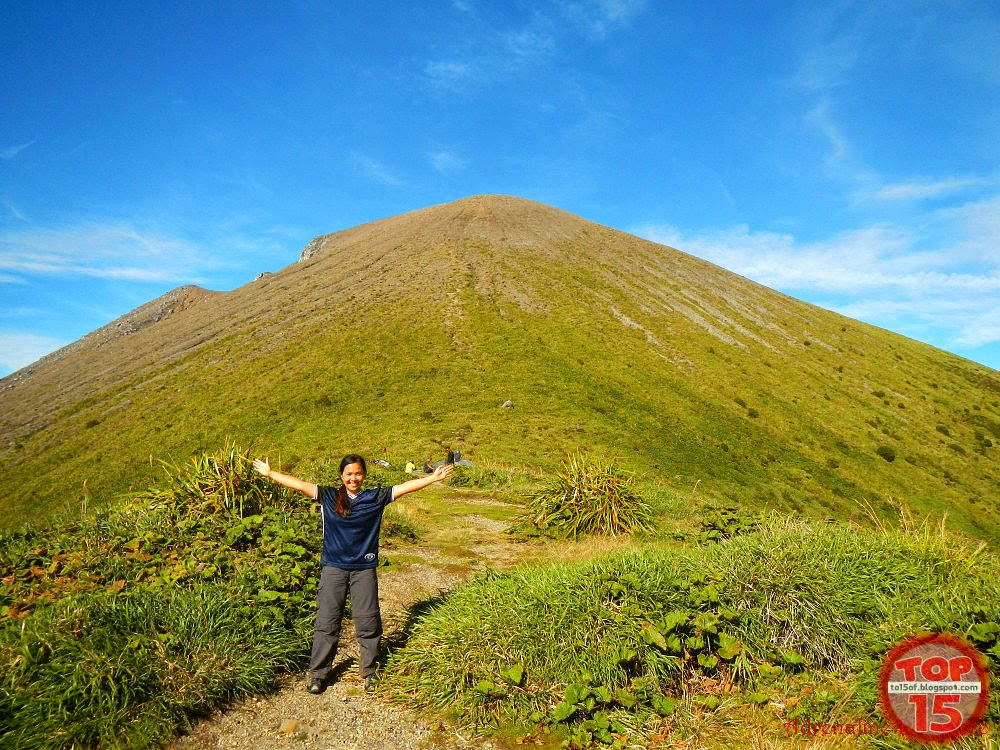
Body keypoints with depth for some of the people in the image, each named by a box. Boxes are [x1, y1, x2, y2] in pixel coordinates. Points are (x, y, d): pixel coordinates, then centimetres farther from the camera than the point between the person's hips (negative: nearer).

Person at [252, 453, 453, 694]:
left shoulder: (376, 497, 0)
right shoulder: (328, 496, 0)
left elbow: (406, 486, -2)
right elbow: (299, 485, -3)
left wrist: (434, 477, -4)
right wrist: (270, 473, -6)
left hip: (365, 568, 0)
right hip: (334, 567, 0)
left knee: (368, 620, 6)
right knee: (327, 620, 5)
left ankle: (369, 671, 23)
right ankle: (318, 673, 19)